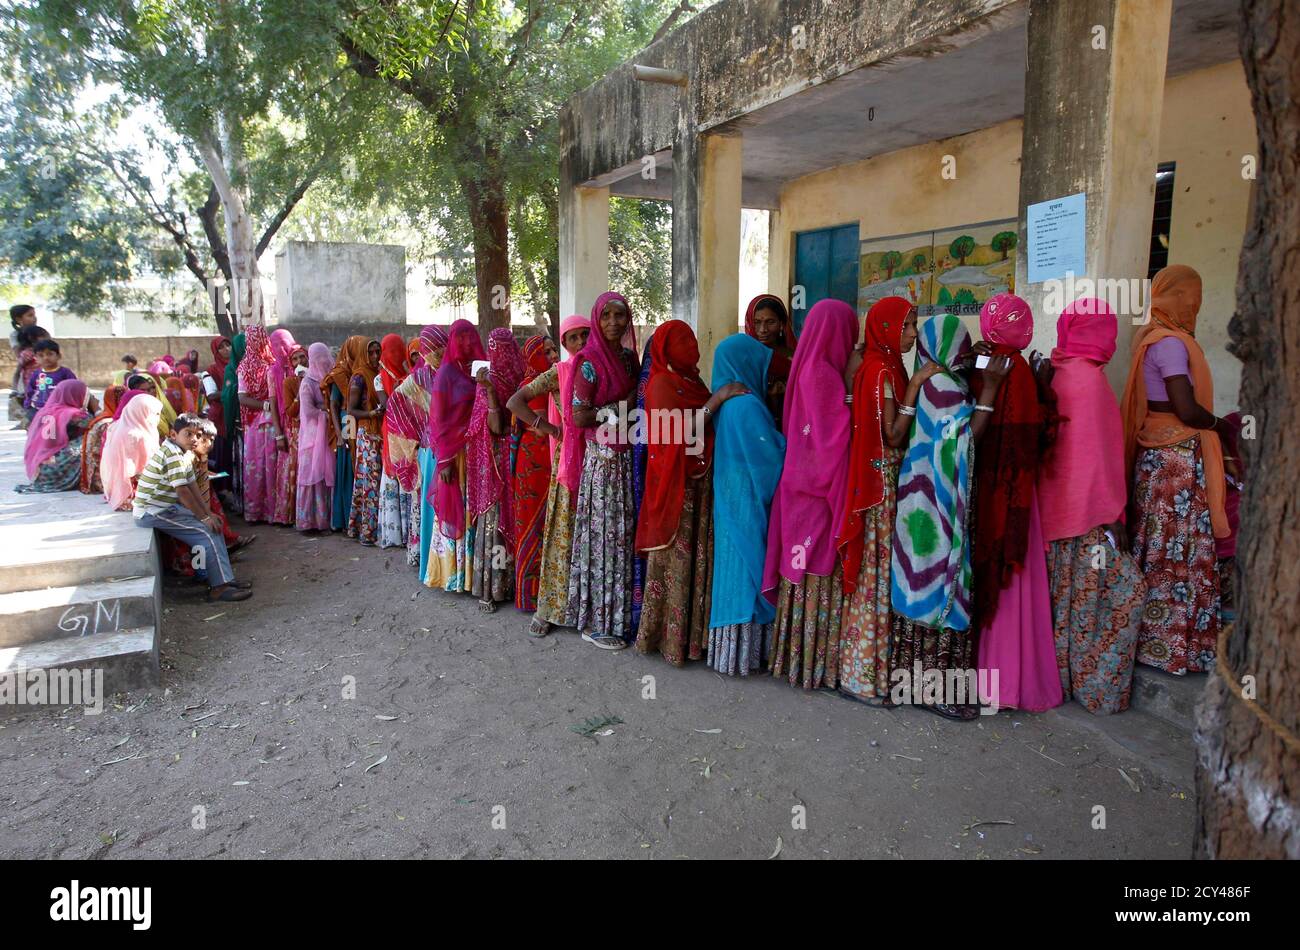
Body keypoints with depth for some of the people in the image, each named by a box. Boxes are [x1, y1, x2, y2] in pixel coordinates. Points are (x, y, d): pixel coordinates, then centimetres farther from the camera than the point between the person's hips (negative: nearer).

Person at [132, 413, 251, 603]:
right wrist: (205, 517, -15)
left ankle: (224, 578, 7)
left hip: (167, 507, 10)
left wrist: (208, 513, 4)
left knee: (213, 526, 7)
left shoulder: (184, 453, 9)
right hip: (153, 513, -10)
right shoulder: (173, 455, -21)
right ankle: (220, 587, -10)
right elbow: (182, 491, -22)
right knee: (207, 532, -14)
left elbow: (192, 485, 9)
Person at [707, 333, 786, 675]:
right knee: (750, 571, 0)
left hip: (731, 500, 9)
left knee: (735, 568, 13)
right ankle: (744, 653, 9)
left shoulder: (727, 402, 7)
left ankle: (729, 647, 22)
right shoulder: (748, 405, -19)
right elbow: (772, 456, -15)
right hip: (749, 502, -8)